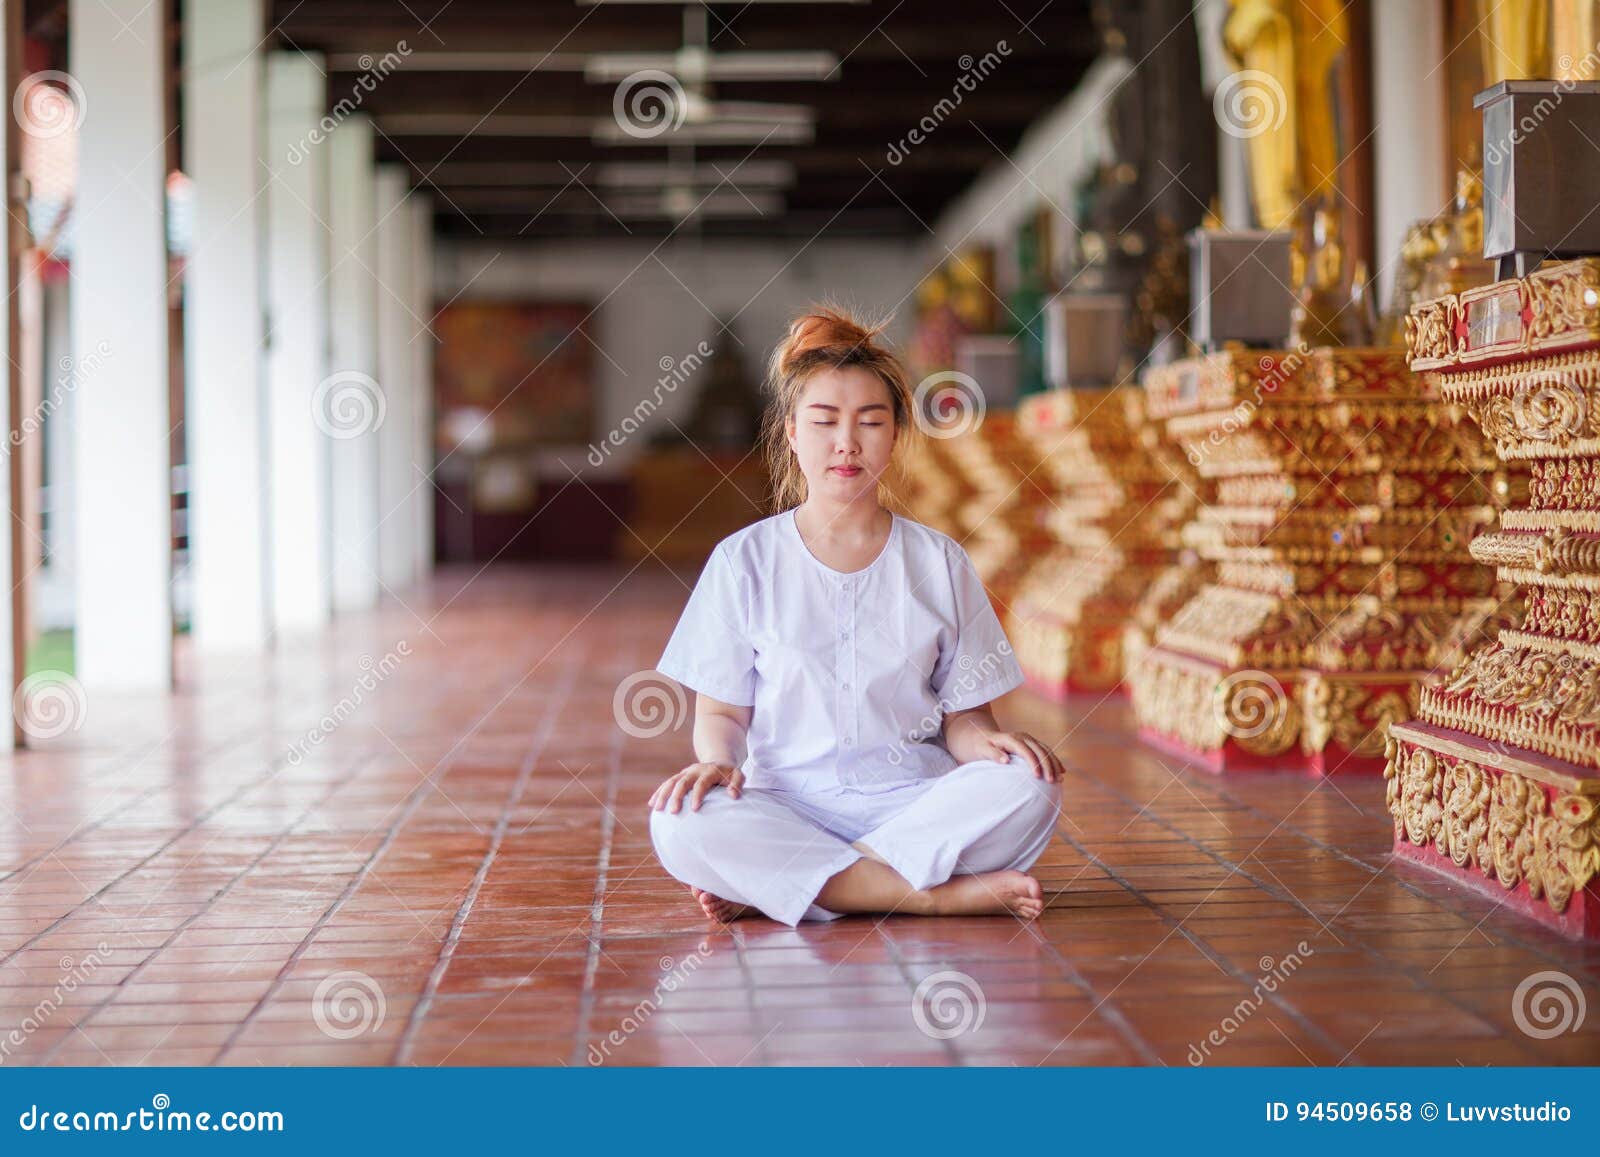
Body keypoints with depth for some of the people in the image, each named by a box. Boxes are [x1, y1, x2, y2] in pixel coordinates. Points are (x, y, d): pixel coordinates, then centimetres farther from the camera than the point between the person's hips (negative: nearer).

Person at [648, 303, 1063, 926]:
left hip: (912, 802, 2)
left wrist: (988, 741, -15)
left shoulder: (938, 562, 10)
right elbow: (720, 711, 6)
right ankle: (945, 893, -27)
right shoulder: (745, 561, 6)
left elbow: (962, 715, 9)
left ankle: (769, 884, -24)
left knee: (1029, 792, -29)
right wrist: (717, 756, -17)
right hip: (788, 802, -1)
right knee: (679, 822, -33)